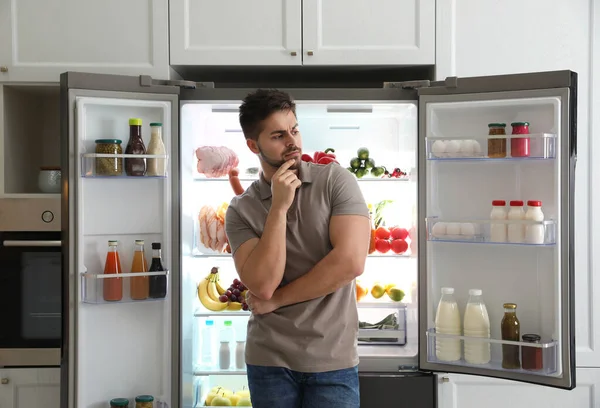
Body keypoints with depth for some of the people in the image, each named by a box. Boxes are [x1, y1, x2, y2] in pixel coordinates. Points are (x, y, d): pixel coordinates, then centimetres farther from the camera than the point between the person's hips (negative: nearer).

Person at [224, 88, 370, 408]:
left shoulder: (336, 181, -4)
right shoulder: (240, 210, -1)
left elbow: (350, 262, -15)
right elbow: (262, 285, -14)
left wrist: (277, 300, -8)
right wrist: (279, 207, -16)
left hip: (333, 360, -1)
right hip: (269, 361, 1)